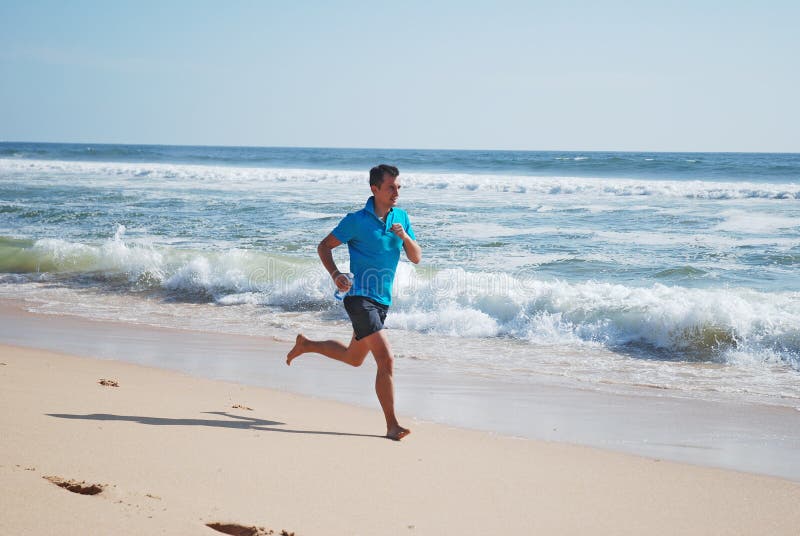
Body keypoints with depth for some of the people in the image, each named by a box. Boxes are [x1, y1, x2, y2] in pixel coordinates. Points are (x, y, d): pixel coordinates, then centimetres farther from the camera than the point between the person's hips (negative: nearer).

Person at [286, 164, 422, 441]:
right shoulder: (356, 221, -9)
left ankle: (306, 345, 46)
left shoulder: (401, 217, 8)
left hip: (383, 301, 8)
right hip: (360, 298, -7)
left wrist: (404, 237, -15)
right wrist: (335, 275, -16)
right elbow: (324, 246, 0)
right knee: (386, 359, -17)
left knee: (354, 358, 24)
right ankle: (392, 425, -14)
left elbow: (416, 258, 5)